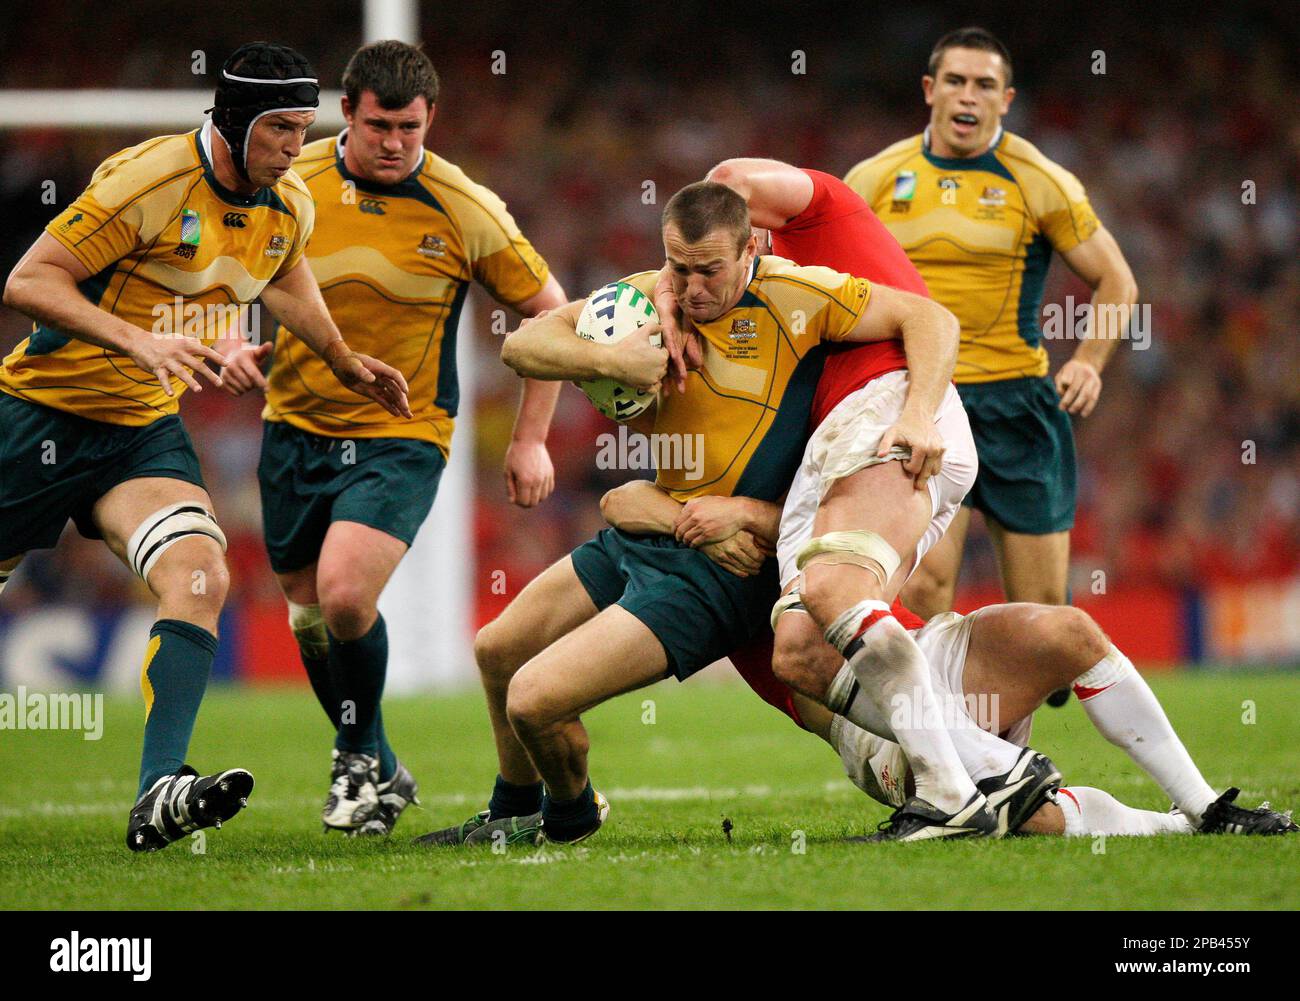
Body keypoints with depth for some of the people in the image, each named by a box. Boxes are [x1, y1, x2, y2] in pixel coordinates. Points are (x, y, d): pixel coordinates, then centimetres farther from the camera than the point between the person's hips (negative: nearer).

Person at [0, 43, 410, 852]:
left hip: (148, 429, 5)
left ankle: (159, 797, -30)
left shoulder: (291, 207, 1)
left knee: (200, 577, -21)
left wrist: (345, 362, 27)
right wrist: (138, 341, -31)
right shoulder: (148, 179, -21)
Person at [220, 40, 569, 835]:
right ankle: (378, 773, 31)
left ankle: (361, 757, 2)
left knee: (345, 595, -23)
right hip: (295, 426, 4)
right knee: (309, 612, 9)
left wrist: (532, 440, -2)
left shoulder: (466, 210, -10)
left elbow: (549, 310, 1)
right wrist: (235, 345, -8)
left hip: (403, 435, -4)